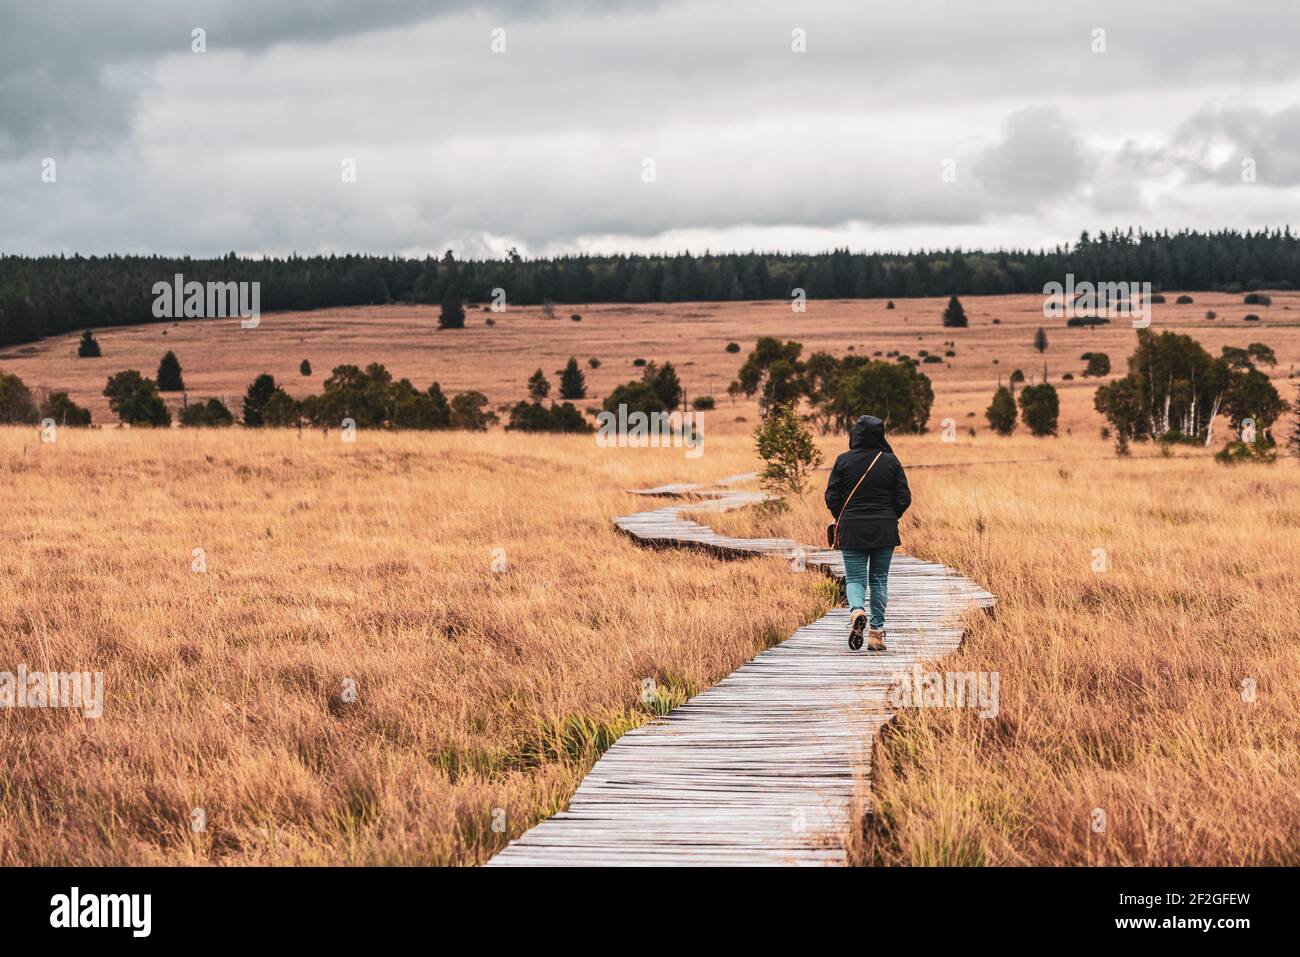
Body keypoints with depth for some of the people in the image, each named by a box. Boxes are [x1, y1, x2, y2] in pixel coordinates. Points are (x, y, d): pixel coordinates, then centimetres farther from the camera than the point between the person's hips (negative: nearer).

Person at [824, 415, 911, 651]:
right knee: (879, 579, 10)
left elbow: (831, 497, -4)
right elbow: (904, 498, -2)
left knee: (855, 578, 6)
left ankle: (857, 611, -24)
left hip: (852, 530, -1)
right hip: (884, 531, 1)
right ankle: (876, 632, 8)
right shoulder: (891, 461, -3)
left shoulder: (843, 461, -6)